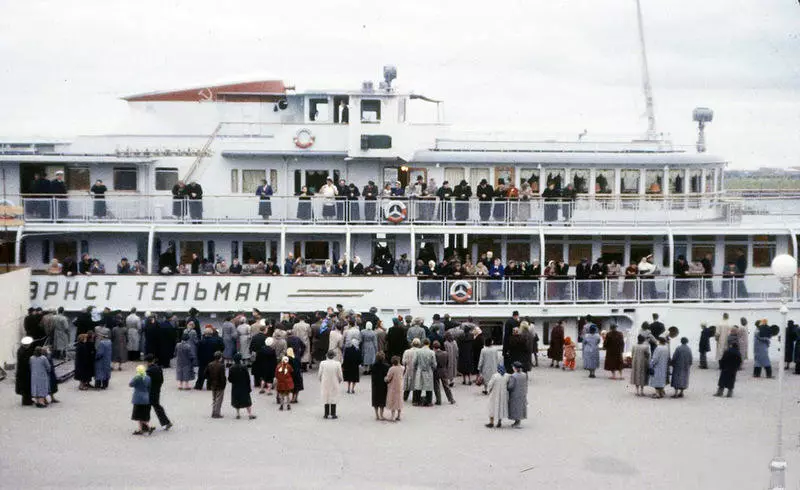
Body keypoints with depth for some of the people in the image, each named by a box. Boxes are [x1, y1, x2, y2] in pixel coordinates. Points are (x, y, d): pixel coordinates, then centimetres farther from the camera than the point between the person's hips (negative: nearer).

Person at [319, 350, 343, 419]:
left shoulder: (322, 363, -10)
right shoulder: (337, 364, -12)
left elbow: (319, 374, -4)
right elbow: (340, 376, -6)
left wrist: (321, 380, 16)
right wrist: (340, 380, 16)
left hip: (325, 384, 1)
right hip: (334, 384, -1)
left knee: (326, 398, 11)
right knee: (333, 399, 8)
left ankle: (326, 414, 13)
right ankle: (333, 414, 8)